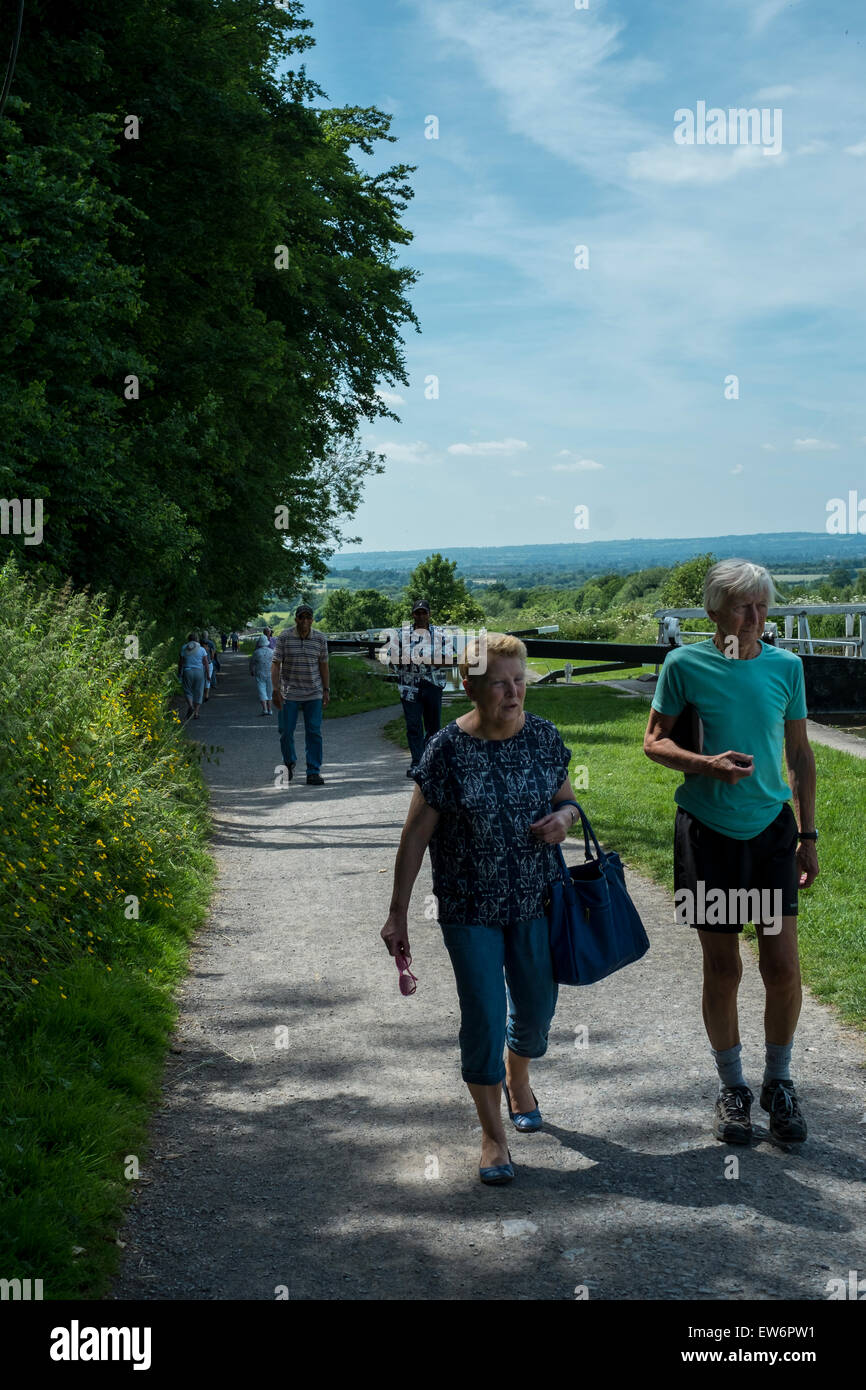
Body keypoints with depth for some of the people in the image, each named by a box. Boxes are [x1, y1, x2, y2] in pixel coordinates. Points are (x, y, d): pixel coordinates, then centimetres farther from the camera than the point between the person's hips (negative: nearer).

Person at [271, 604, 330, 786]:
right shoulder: (284, 638, -4)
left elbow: (323, 666, 9)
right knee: (286, 732, 3)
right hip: (289, 694, -1)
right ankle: (289, 763, 29)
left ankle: (314, 772, 1)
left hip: (313, 695, 1)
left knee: (313, 733, -3)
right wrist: (276, 690, -11)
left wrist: (326, 691, 5)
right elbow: (275, 664, -4)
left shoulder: (320, 639, 2)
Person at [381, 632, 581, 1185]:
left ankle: (518, 1076, 48)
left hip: (536, 900, 4)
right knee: (483, 1015, -3)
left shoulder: (544, 736, -4)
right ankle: (493, 1134, 14)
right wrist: (398, 913, -8)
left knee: (537, 1006, 15)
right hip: (470, 908, -3)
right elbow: (417, 833, -9)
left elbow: (566, 796, 12)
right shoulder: (448, 749, -14)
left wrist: (565, 816, -13)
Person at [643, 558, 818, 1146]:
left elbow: (800, 754, 9)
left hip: (772, 829, 2)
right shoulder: (685, 665, -6)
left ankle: (779, 1083, 21)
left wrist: (809, 836, 9)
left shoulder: (786, 666, 1)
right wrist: (706, 764, -18)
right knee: (723, 970, 5)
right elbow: (655, 741, 1)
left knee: (783, 965, -2)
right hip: (708, 831, -2)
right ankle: (732, 1089, 24)